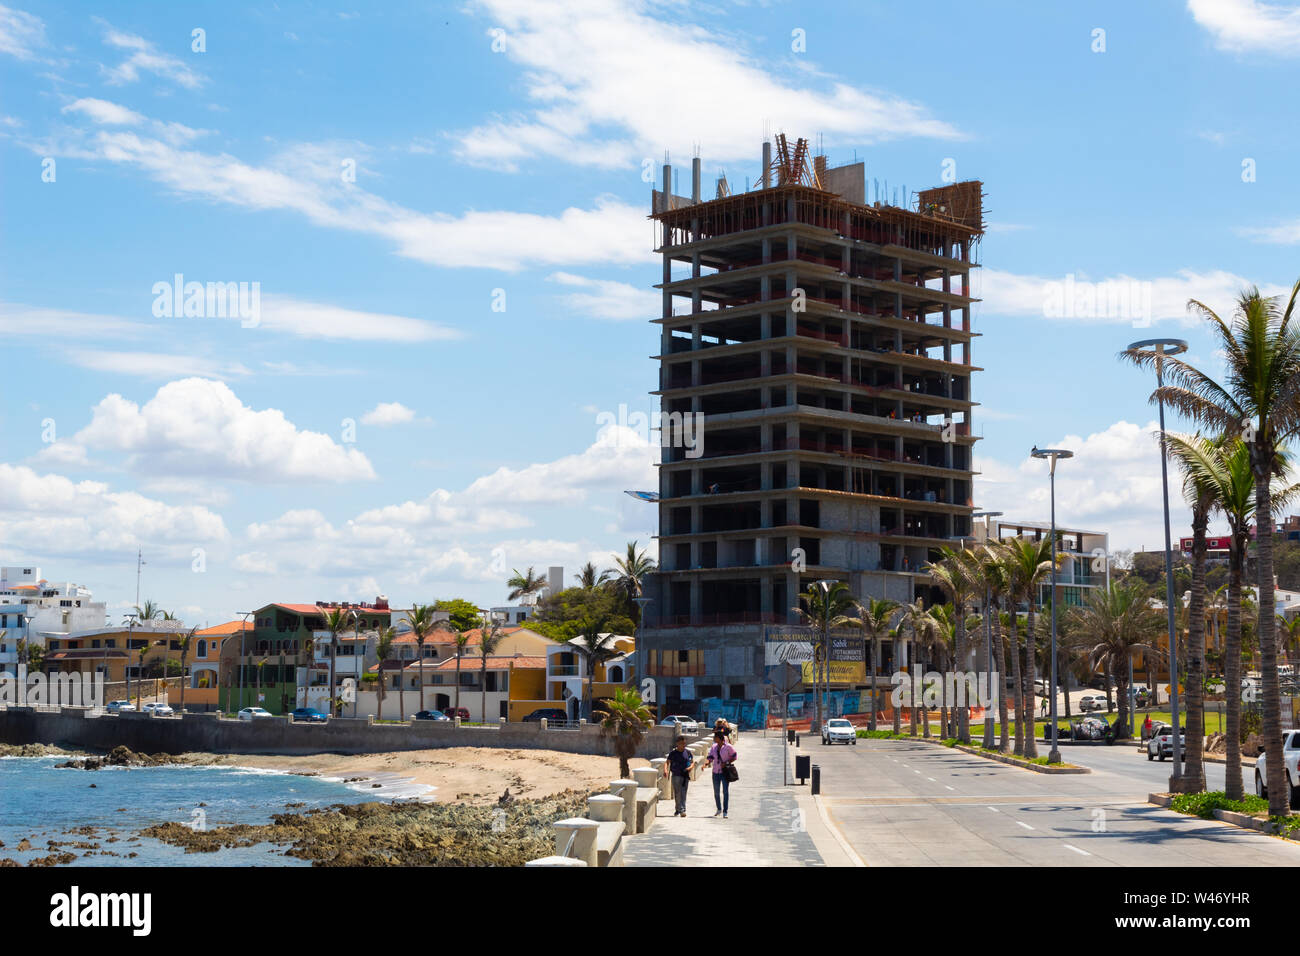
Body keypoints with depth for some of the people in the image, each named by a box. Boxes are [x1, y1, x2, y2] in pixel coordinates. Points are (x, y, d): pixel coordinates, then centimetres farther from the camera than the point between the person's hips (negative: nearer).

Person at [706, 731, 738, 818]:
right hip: (716, 772, 5)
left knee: (725, 791, -10)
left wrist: (726, 763, -15)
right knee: (716, 792, 11)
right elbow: (710, 758, 2)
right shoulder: (713, 747, 6)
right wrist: (706, 762, -19)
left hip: (725, 772, -5)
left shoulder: (728, 747, -7)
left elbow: (734, 757, -2)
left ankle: (725, 812, -8)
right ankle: (719, 809, 32)